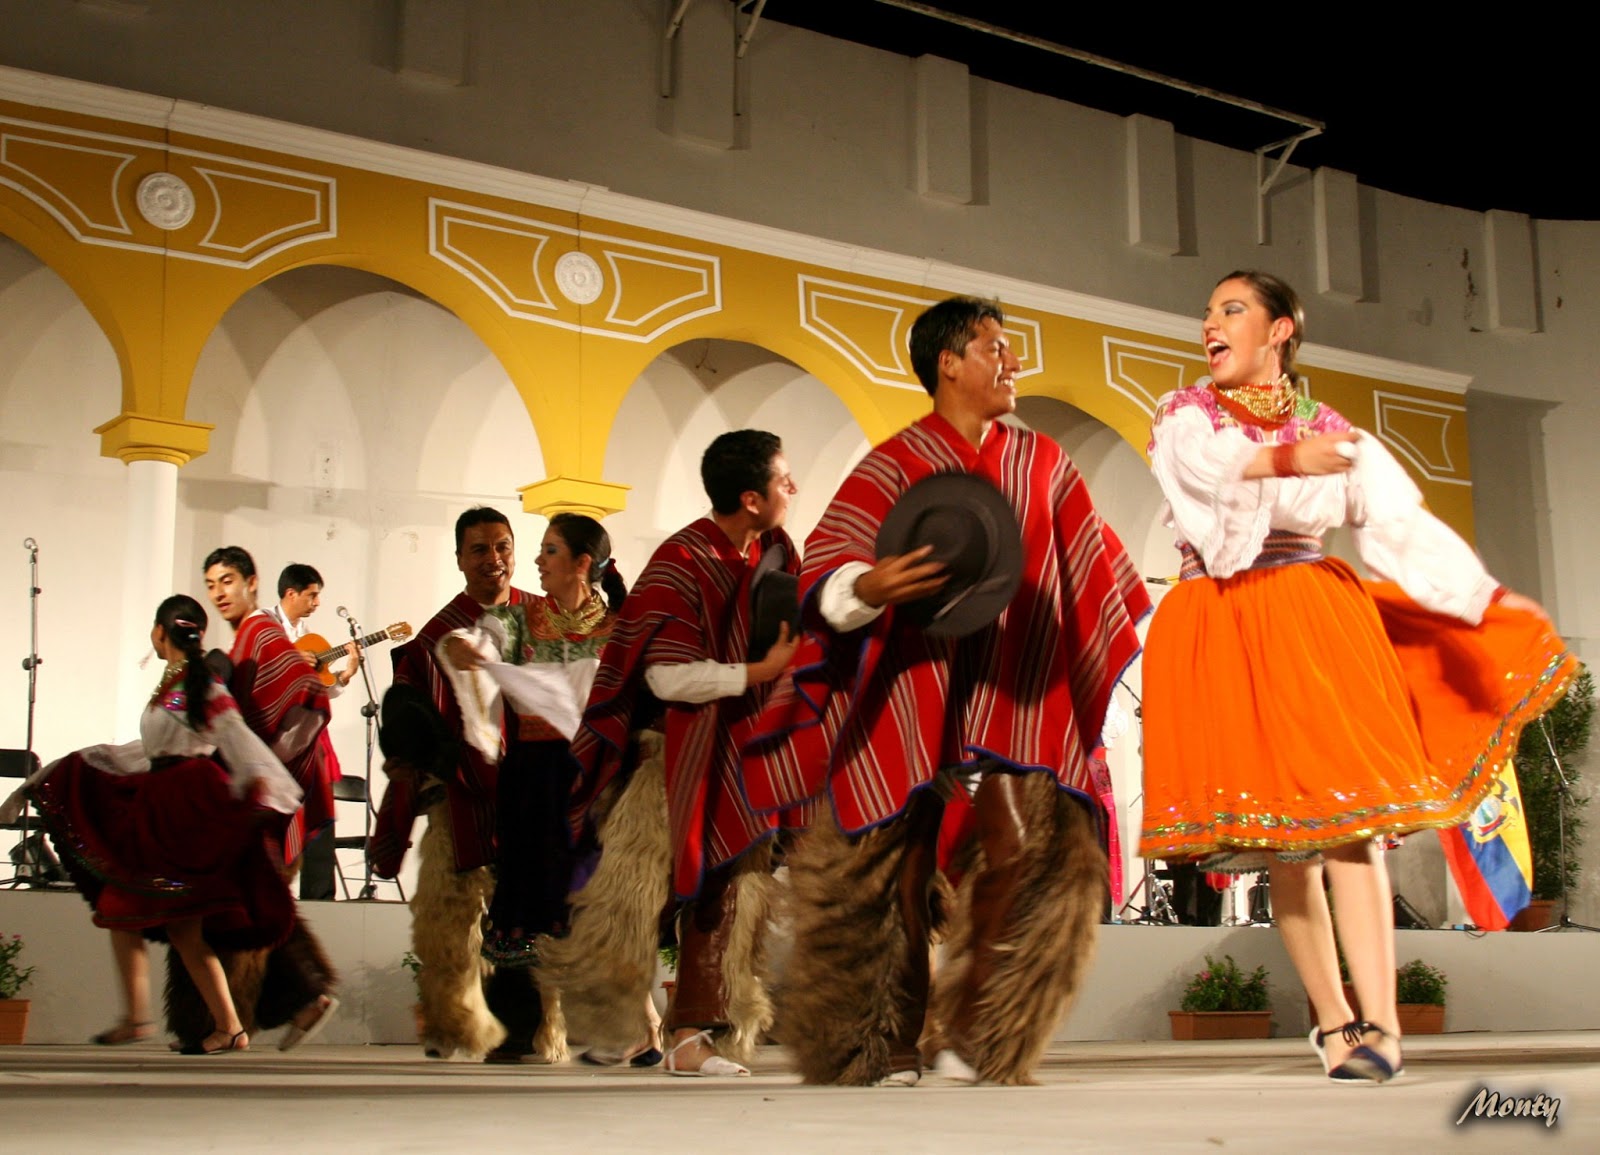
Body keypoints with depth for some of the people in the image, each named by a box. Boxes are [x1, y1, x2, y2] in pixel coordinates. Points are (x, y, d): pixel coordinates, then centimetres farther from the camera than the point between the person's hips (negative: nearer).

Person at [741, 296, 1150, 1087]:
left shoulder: (1041, 465, 13)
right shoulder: (896, 465, -1)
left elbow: (1098, 577, 18)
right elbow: (824, 568, -12)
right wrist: (867, 587, -33)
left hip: (1008, 694, 3)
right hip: (909, 691, -3)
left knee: (1028, 848, -13)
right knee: (898, 870, -2)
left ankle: (970, 1035, 0)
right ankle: (894, 1050, 12)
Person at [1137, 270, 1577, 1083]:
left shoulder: (1334, 436, 11)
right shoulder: (1184, 414, 10)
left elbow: (1403, 526, 1)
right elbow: (1202, 465, -15)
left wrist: (1488, 600, -9)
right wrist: (1290, 462, -13)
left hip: (1313, 621, 0)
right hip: (1218, 633, 0)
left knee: (1345, 810, -14)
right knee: (1276, 828, -2)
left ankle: (1377, 1021, -18)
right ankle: (1332, 1018, 3)